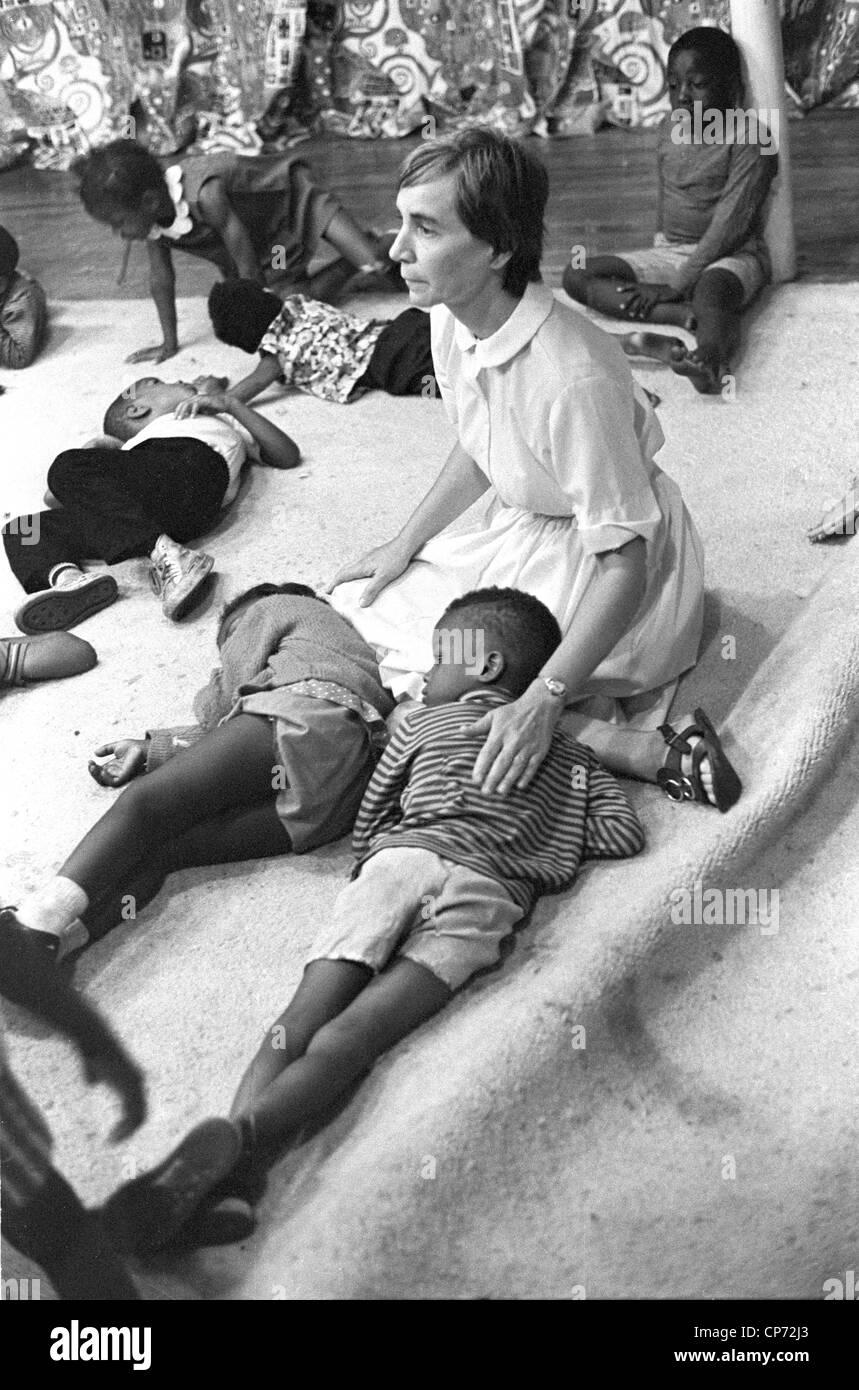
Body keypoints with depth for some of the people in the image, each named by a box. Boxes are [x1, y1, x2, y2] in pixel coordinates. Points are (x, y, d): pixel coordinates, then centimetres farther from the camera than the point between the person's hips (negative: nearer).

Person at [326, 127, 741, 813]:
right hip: (522, 533, 9)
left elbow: (625, 562, -29)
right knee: (356, 605, 7)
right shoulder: (451, 319, -8)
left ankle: (646, 750, -14)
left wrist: (541, 702, -33)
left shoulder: (572, 376, -35)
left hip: (596, 568, -9)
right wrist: (406, 543, 9)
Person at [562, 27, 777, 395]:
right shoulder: (669, 129, 9)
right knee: (577, 275, -11)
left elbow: (731, 222, -17)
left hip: (732, 254, -7)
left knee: (711, 291, -41)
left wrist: (676, 286, -22)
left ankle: (710, 358, -75)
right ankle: (684, 315, -31)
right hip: (669, 251, 7)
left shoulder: (750, 137, -11)